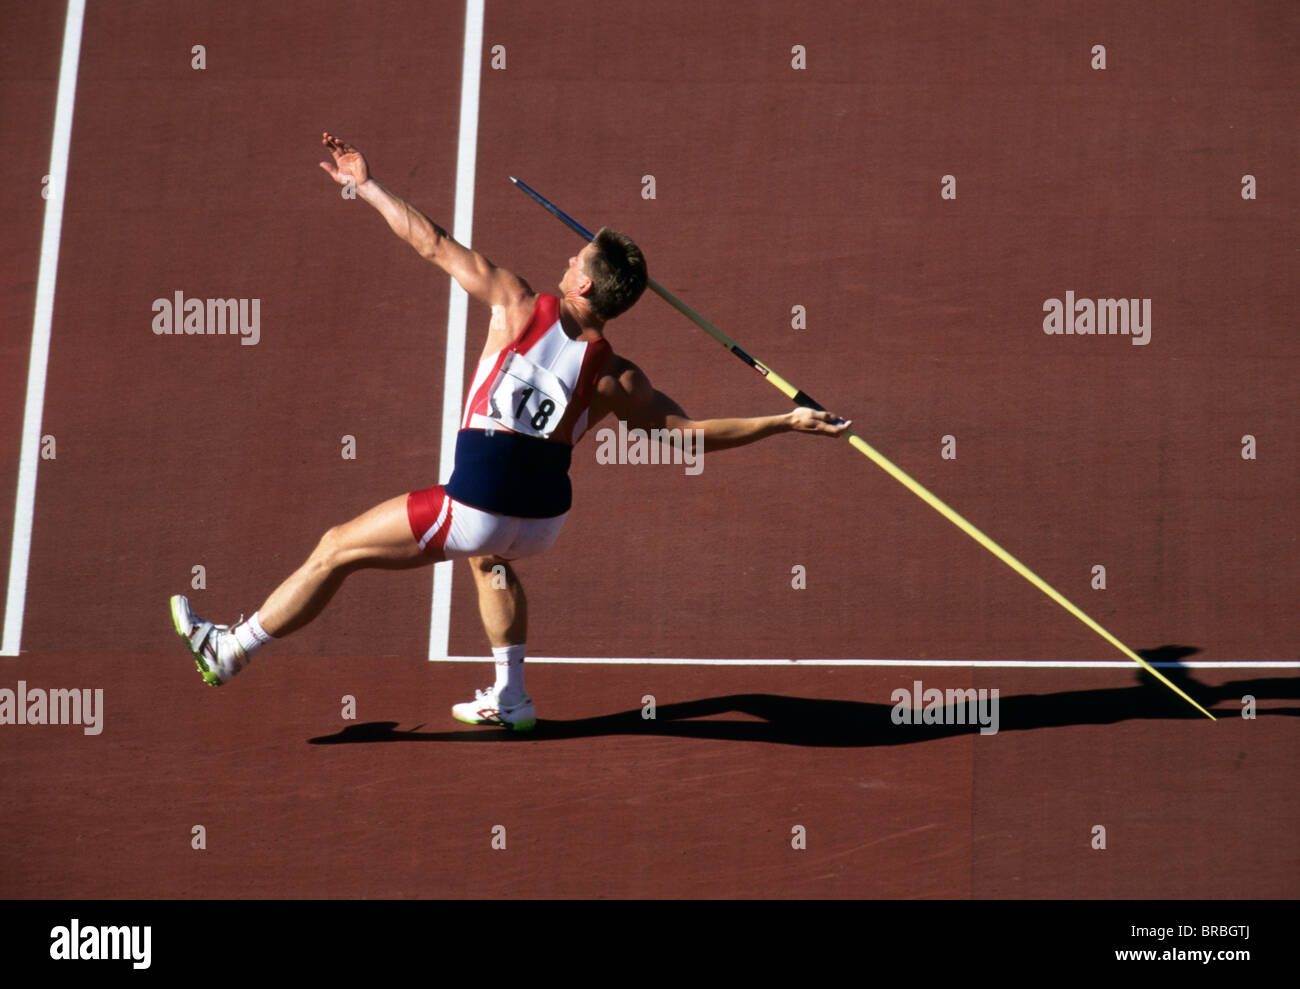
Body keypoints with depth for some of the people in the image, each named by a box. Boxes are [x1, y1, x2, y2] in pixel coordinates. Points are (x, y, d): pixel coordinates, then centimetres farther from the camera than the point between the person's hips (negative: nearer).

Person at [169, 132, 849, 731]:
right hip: (546, 519, 4)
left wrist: (365, 186, 5)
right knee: (491, 558, 41)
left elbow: (435, 245, -3)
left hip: (477, 507, -4)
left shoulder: (521, 310, -7)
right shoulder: (616, 379, -1)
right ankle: (509, 700, 45)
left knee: (337, 549, 13)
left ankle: (231, 649, 24)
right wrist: (791, 421, 8)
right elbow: (695, 431, 0)